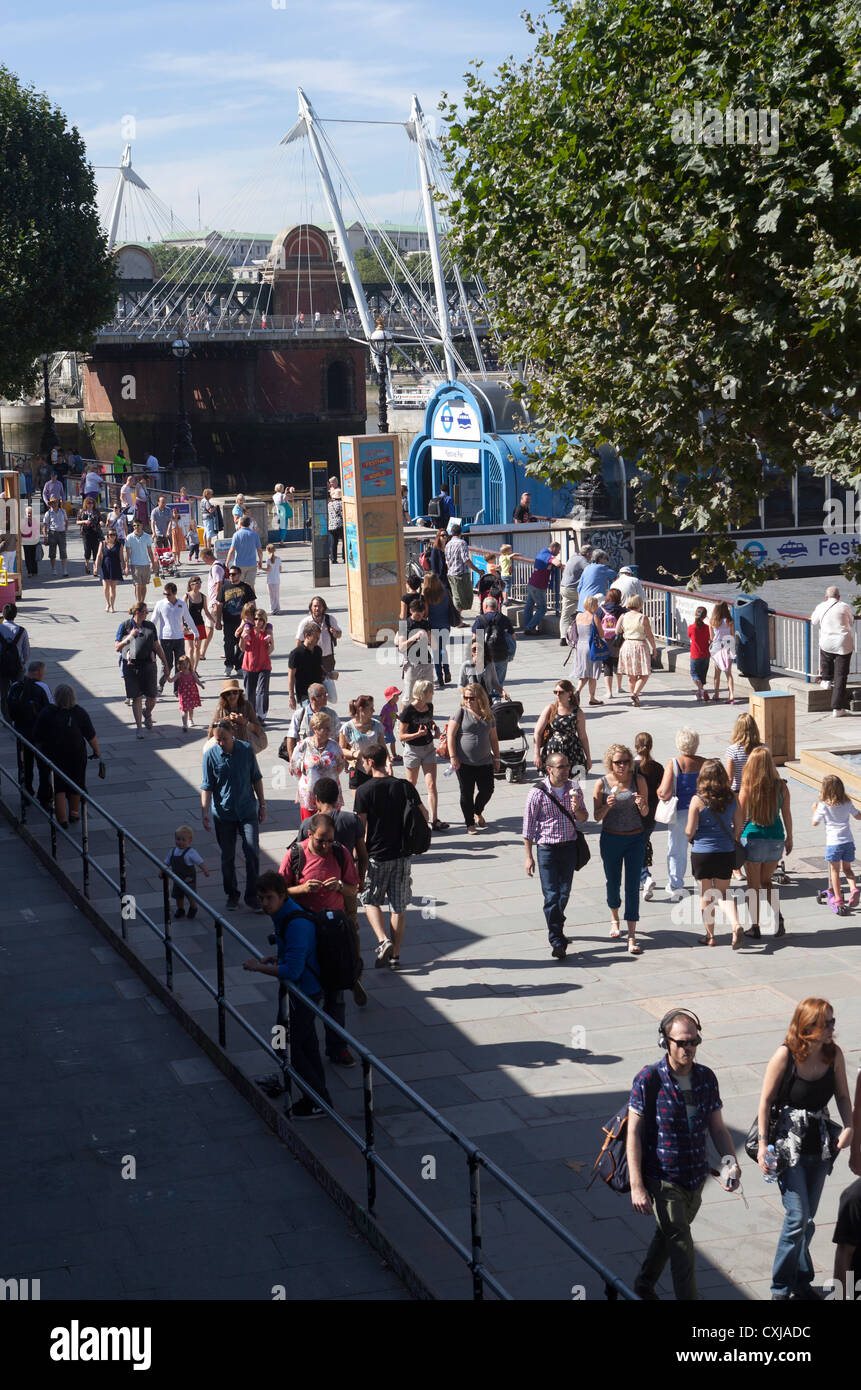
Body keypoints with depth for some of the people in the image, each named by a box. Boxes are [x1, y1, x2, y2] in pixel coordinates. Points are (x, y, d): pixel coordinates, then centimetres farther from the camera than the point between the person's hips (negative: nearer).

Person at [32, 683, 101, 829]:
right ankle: (74, 813, 34)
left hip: (53, 756, -1)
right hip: (76, 755, 1)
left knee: (58, 789, 5)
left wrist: (40, 752, 11)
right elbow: (91, 736, -5)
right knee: (75, 785, 19)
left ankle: (62, 819, -1)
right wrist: (96, 751, 8)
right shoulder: (79, 713, -9)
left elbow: (37, 738, -5)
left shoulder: (47, 713, -11)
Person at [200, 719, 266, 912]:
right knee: (227, 856, 9)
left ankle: (252, 896, 6)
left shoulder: (246, 749, -5)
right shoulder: (211, 755, -8)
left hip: (248, 811, 0)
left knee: (253, 853, -6)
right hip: (223, 813, 0)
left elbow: (256, 779, 6)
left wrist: (262, 805, 8)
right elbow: (207, 786, -5)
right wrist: (205, 813, -11)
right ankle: (232, 894, 26)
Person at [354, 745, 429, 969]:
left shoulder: (364, 791, -11)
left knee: (370, 901, 15)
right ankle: (395, 955, 13)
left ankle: (383, 940, -5)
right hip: (403, 855, 3)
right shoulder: (404, 786, -1)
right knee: (398, 906, 10)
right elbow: (424, 816, 3)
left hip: (376, 856, -3)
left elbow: (360, 827, -11)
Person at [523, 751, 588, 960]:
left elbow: (584, 818, 7)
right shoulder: (538, 792, -12)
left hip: (570, 846, 4)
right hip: (547, 848, -4)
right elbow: (528, 826, -6)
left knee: (564, 893, 15)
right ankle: (557, 942, -6)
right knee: (551, 896, -9)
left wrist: (576, 808, -17)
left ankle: (557, 925, 39)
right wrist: (528, 856, -6)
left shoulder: (574, 788, 0)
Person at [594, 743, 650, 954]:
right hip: (611, 839, 1)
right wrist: (607, 806, -23)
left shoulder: (638, 780, -5)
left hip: (635, 839, 0)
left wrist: (641, 804, -22)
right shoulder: (602, 784, -6)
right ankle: (614, 919, 44)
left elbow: (645, 813, 1)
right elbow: (597, 817, -3)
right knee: (613, 883, 14)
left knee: (632, 887, -4)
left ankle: (632, 938, -3)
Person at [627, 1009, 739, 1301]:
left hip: (696, 1177, 6)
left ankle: (644, 1286, 44)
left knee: (668, 1235, 22)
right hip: (663, 1180, -6)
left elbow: (717, 1128, 8)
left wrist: (732, 1165, -9)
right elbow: (633, 1133, -12)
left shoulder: (706, 1078, 0)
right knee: (682, 1247, -8)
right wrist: (637, 1186, -16)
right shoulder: (648, 1080, -15)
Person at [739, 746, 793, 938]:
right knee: (766, 881, 20)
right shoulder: (781, 786, -4)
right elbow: (787, 814, 3)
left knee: (753, 885, 10)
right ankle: (778, 916, 0)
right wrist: (789, 839, 15)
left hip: (753, 838, -3)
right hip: (776, 838, 3)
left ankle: (755, 927, 13)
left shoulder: (747, 788, -12)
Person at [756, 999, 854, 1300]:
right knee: (798, 1218, -7)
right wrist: (762, 1144, -11)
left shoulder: (834, 1054, -4)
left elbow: (842, 1095, 8)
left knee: (807, 1218, 13)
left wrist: (848, 1128, -9)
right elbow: (766, 1101, -10)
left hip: (820, 1144, 5)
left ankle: (801, 1283, 27)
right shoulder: (785, 1055, -17)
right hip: (788, 1143, -5)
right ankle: (781, 1285, 9)